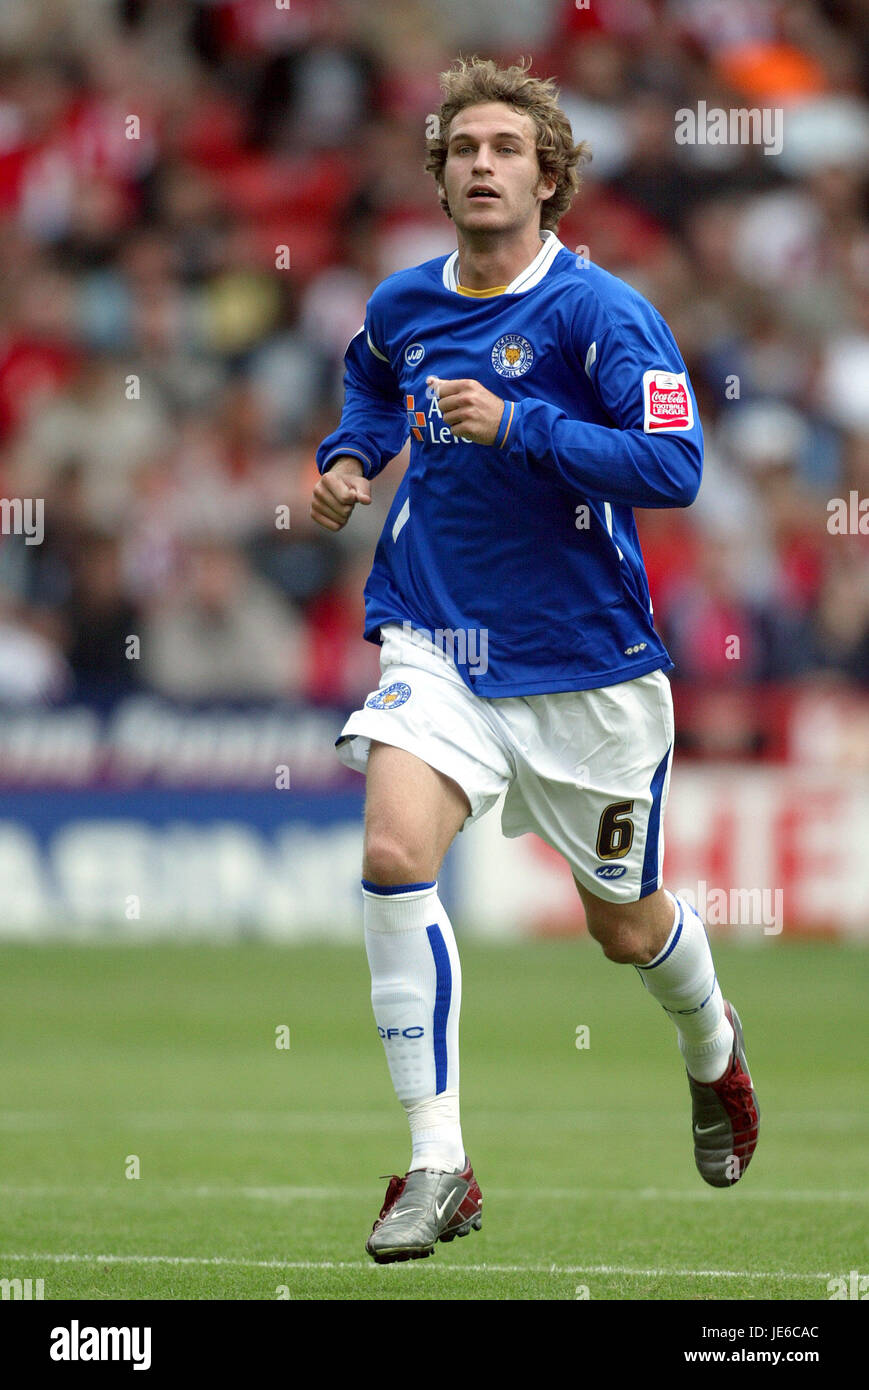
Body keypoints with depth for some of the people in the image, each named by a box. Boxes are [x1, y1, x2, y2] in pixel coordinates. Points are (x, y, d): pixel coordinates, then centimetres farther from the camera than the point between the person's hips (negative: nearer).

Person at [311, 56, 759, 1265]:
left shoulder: (599, 312, -14)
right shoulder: (404, 305, 2)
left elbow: (675, 466, -24)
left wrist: (518, 425, -31)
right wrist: (351, 454, 8)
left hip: (586, 659, -3)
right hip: (438, 642, 3)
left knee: (626, 925, 12)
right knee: (394, 854, -24)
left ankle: (712, 1048, 50)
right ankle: (438, 1168, -18)